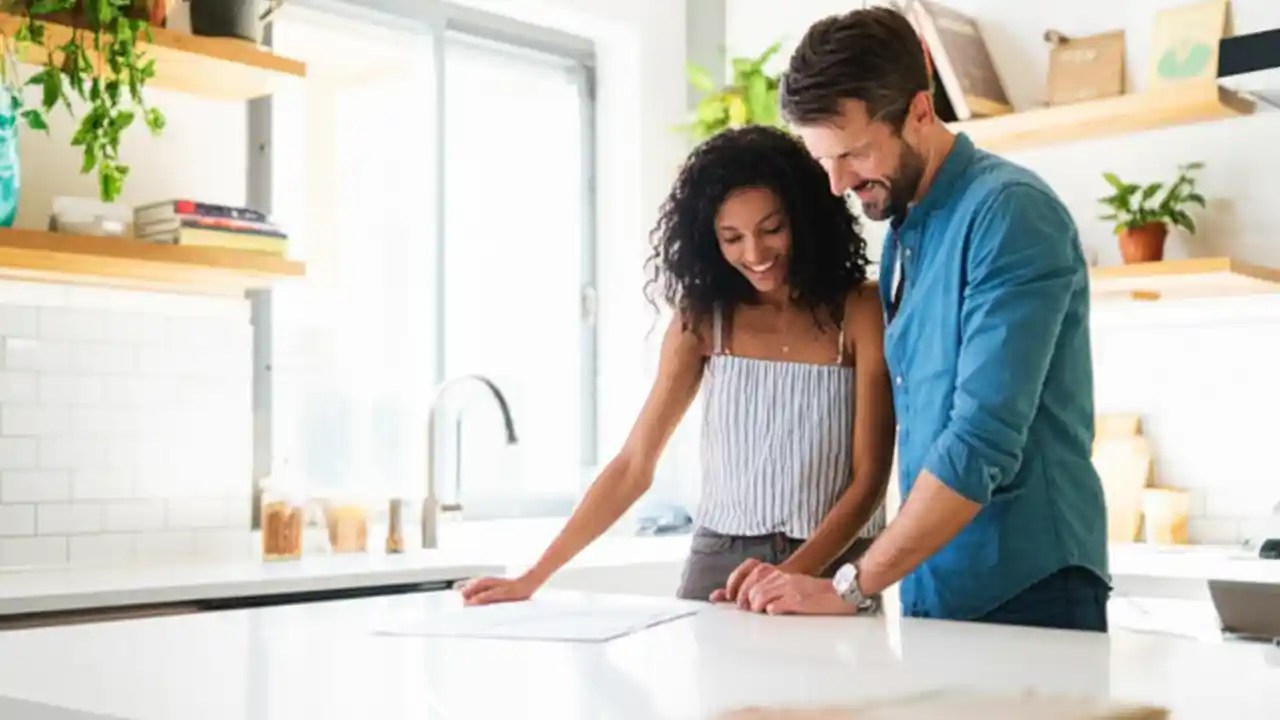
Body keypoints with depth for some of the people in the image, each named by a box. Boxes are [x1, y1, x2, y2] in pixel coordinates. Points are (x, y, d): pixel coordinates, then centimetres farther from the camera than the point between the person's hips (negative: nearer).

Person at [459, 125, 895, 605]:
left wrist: (793, 575, -21)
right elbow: (634, 464, 4)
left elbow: (870, 477, -6)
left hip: (830, 572, -2)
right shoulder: (702, 317, 5)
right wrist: (535, 576, -2)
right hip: (718, 564, 2)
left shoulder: (859, 312, -4)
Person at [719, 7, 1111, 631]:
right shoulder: (901, 233, 9)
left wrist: (848, 588, -18)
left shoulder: (1010, 213, -16)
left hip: (1027, 592, -7)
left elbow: (983, 443, -23)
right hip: (932, 593, 7)